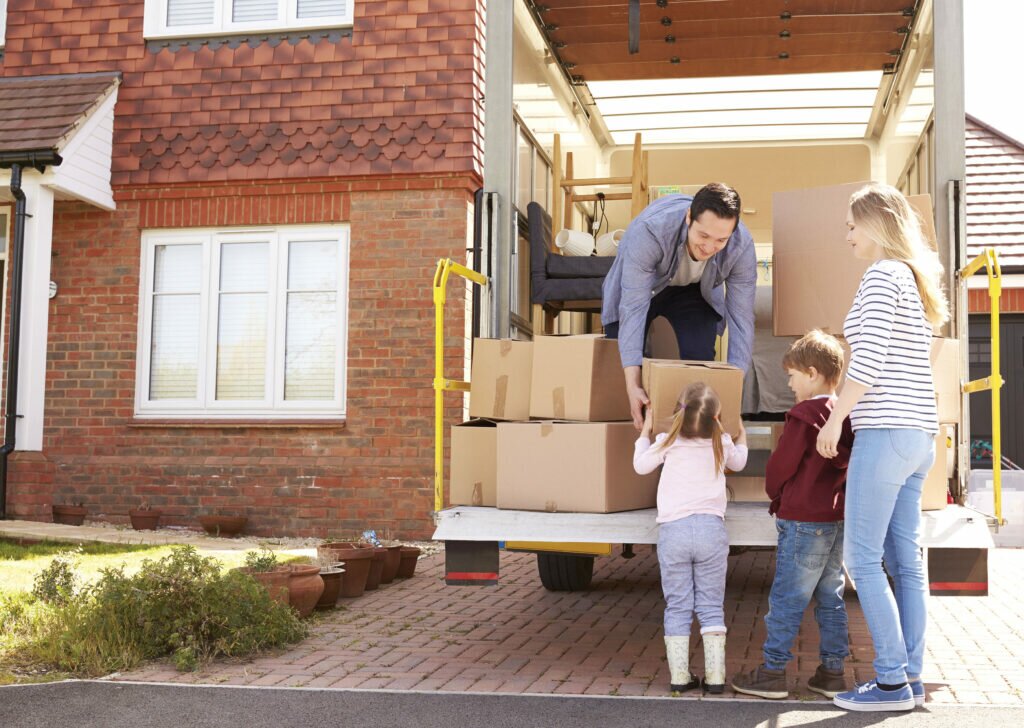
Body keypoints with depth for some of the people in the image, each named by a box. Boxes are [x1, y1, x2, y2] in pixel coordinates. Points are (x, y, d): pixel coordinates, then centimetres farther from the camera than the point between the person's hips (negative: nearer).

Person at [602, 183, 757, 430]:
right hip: (640, 286, -1)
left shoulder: (742, 246, -33)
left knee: (700, 361, -15)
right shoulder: (649, 231, -43)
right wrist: (632, 386, -47)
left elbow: (741, 317, -26)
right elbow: (633, 308, -42)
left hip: (695, 291, 2)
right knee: (617, 365, -6)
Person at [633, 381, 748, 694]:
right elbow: (738, 462, 29)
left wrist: (646, 431, 29)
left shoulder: (668, 442, -1)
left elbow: (640, 465, 15)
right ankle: (715, 675, 4)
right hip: (711, 529, 1)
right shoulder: (722, 443, 5)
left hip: (673, 530, -1)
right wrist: (741, 433, 47)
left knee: (677, 607, 6)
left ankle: (679, 675, 5)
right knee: (711, 606, 7)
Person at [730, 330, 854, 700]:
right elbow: (849, 465, 15)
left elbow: (780, 466, -10)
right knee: (830, 598, 12)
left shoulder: (803, 416, -15)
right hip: (838, 519, 8)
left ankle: (772, 673, 3)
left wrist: (775, 495, 9)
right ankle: (832, 672, 16)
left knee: (786, 598, -1)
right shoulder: (847, 415, 8)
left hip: (803, 520, -8)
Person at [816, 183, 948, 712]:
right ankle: (911, 678, 12)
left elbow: (868, 362, -17)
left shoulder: (881, 276, -9)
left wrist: (835, 418, -9)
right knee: (904, 560, 9)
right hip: (919, 434, 9)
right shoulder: (916, 281, 19)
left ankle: (892, 681, -3)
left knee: (861, 557, -5)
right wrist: (848, 410, 17)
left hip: (885, 431, -9)